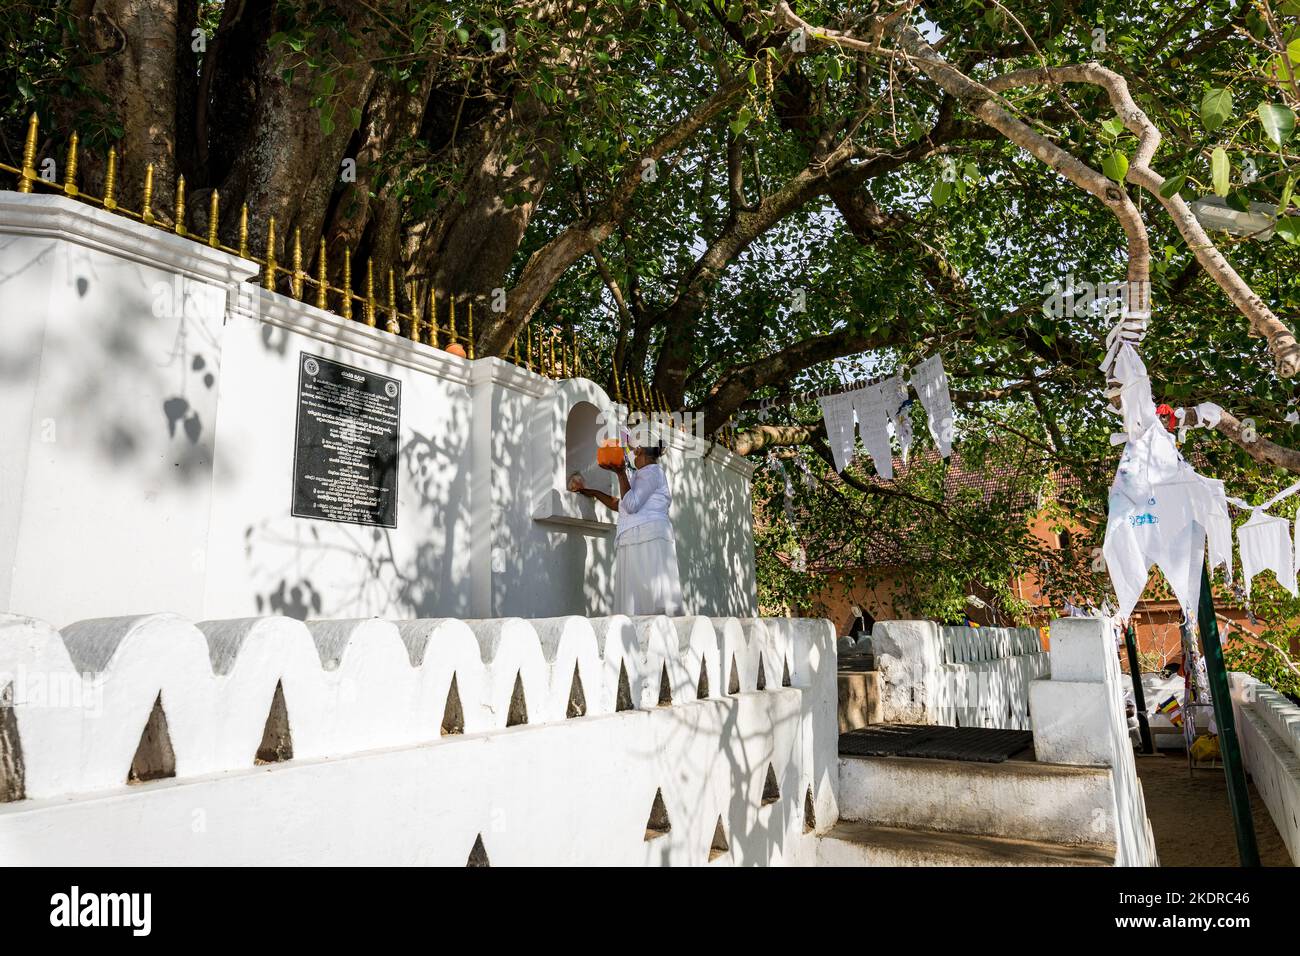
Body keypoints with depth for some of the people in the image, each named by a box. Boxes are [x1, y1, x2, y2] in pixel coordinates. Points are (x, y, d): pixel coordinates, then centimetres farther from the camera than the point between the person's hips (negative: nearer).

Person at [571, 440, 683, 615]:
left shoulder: (651, 471, 1)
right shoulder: (643, 475, 30)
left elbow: (631, 505, -12)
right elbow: (619, 505, 35)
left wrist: (620, 473, -7)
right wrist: (591, 492, 40)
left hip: (647, 536, -9)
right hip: (634, 539, 9)